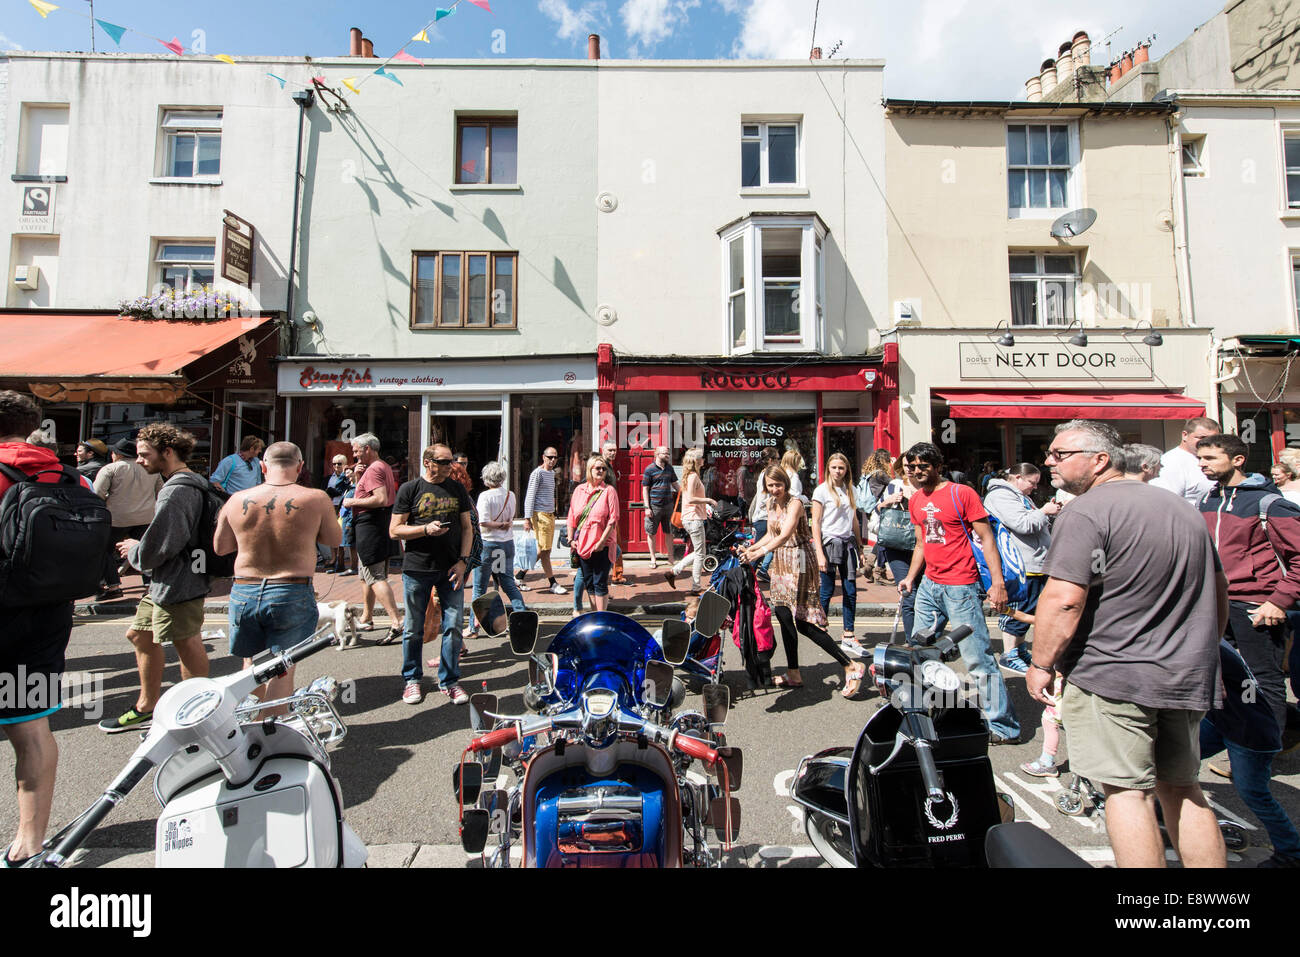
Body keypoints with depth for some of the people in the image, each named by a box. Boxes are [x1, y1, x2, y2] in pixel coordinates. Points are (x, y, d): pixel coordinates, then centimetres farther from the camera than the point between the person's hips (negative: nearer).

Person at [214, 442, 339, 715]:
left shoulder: (237, 500, -1)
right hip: (292, 594, -3)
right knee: (282, 669, 7)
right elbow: (334, 540, 3)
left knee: (252, 665, 21)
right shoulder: (316, 499, -11)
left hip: (243, 593, 4)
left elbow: (220, 547, 12)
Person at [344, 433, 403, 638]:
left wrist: (353, 502, -16)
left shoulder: (373, 469, -14)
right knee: (366, 574, 21)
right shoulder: (384, 467, 18)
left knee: (375, 577, -12)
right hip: (378, 526, 11)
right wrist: (358, 476, 6)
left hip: (369, 527, -11)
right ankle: (366, 619, 32)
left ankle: (396, 622, -15)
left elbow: (381, 499, -27)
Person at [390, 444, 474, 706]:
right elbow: (394, 530, -1)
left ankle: (449, 680, 17)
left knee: (453, 627, 3)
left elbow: (467, 527, 10)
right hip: (417, 569, -2)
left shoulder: (457, 489, 9)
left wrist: (462, 561, -1)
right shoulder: (410, 489, 1)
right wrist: (425, 529, -17)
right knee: (414, 629, 8)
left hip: (451, 569, 2)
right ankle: (412, 679, 26)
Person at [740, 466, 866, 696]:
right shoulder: (771, 503, 9)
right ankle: (793, 674, 21)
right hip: (781, 563, 8)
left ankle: (851, 667, 1)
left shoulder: (795, 503, -16)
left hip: (799, 561, -8)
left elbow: (786, 534, -30)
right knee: (783, 615, 9)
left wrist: (760, 552, -40)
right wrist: (750, 548, 2)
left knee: (803, 622, -8)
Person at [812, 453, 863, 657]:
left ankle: (848, 637, 11)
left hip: (847, 544, 5)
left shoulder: (849, 490, 12)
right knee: (826, 591, 0)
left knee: (850, 591, 3)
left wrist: (860, 547, 13)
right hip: (828, 543, -5)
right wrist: (819, 553, -15)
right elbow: (815, 523, -9)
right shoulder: (822, 490, -5)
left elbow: (854, 520, 18)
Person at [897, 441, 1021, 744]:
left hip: (960, 588, -7)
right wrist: (910, 577, 13)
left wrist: (997, 582, -16)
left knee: (977, 658, -5)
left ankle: (1004, 727, 10)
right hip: (929, 586, 7)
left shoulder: (962, 493, -8)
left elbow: (986, 537, -10)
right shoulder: (915, 500, 13)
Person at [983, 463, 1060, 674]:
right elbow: (1023, 524, -24)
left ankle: (1021, 649, 29)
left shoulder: (1020, 496, 21)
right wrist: (1044, 512, -10)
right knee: (1017, 610, -3)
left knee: (1027, 610, 17)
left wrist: (1051, 514, 13)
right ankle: (1009, 655, 8)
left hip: (1034, 564, 11)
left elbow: (1038, 526, 30)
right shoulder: (1000, 496, -13)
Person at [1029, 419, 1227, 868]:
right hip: (1186, 678, 8)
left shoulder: (1087, 511, -15)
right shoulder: (1182, 507, 13)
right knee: (1181, 788, 19)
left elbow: (1063, 599, -22)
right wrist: (1201, 654, 30)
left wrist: (1041, 664, -11)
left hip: (1112, 676, -8)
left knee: (1127, 790, 1)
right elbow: (1218, 590, 21)